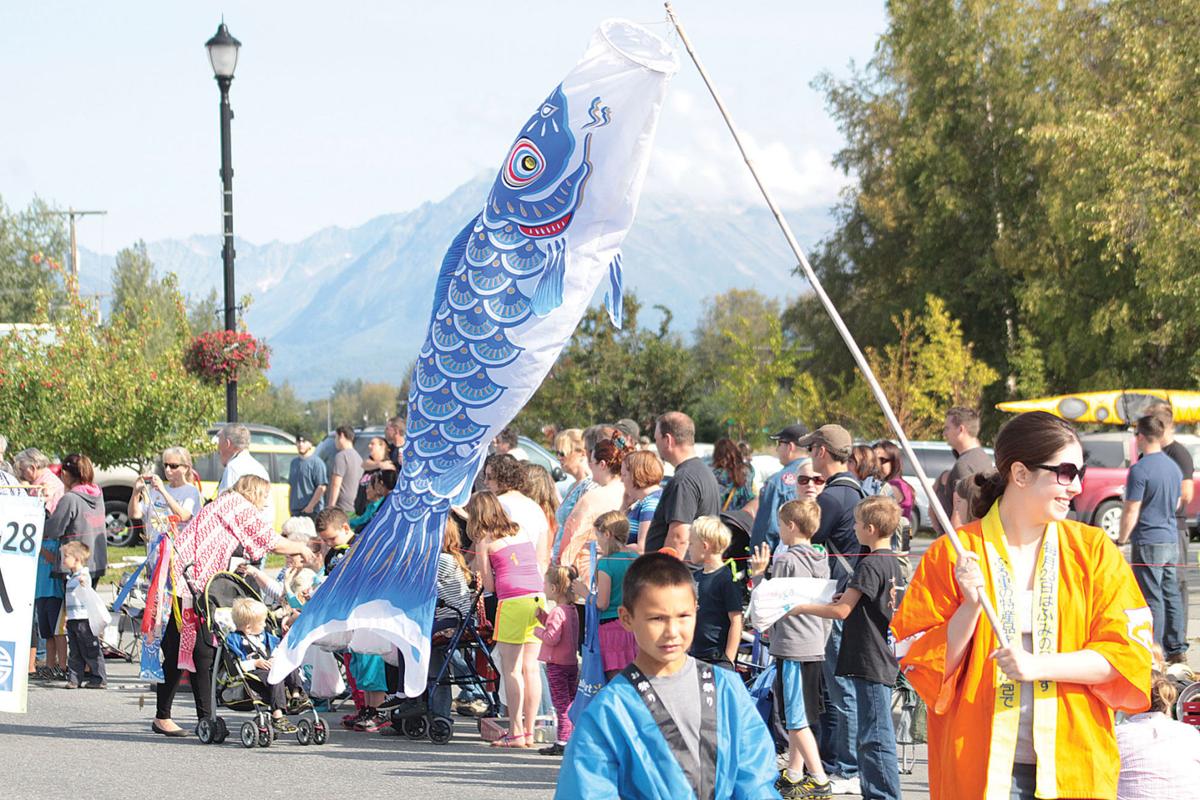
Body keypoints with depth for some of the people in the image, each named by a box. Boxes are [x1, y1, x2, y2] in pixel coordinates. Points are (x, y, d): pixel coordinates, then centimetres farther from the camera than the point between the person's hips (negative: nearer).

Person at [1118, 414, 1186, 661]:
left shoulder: (1140, 469, -15)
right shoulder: (1174, 467, 9)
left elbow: (1131, 512, -15)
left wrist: (1122, 539, -4)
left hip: (1148, 542, -7)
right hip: (1172, 541, 7)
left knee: (1152, 598, -4)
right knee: (1171, 594, 12)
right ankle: (1177, 648, 15)